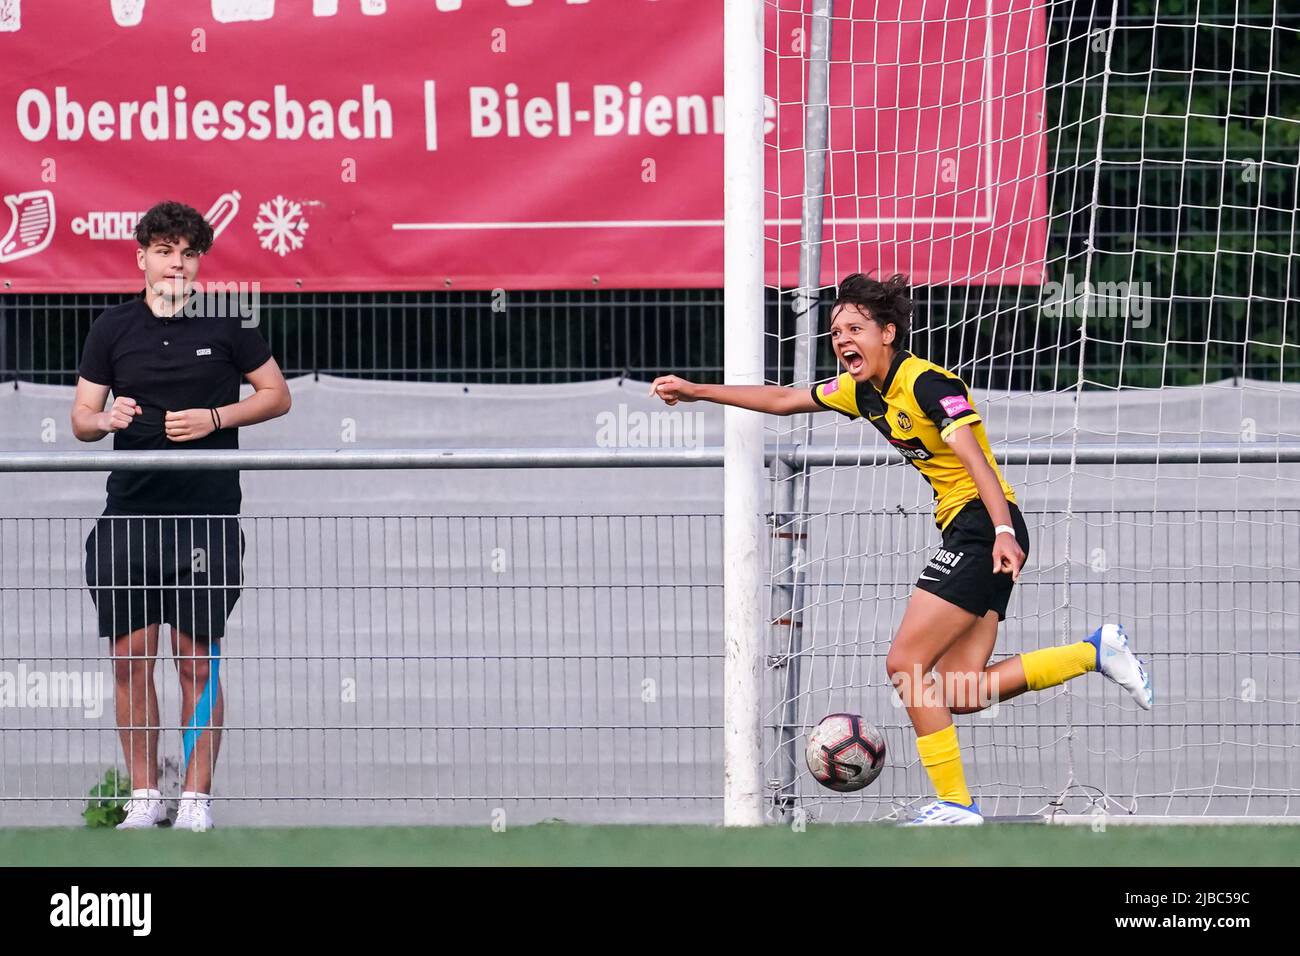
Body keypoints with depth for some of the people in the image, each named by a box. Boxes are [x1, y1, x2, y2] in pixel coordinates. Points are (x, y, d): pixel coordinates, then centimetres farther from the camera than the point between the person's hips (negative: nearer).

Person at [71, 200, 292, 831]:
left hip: (207, 513, -2)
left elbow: (276, 394, 7)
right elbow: (82, 417, 10)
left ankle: (197, 798, 3)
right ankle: (144, 796, 9)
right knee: (130, 656, 1)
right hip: (130, 513, 2)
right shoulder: (112, 329, 8)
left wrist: (215, 418, -8)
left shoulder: (226, 323, 2)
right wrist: (106, 418, -13)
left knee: (198, 660, -1)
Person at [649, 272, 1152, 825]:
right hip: (963, 533, 9)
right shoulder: (864, 392, 12)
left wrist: (1004, 532, -37)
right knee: (959, 694, 0)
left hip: (983, 526, -9)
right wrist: (695, 391, 23)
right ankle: (1096, 651, 7)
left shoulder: (928, 384, -14)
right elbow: (781, 401, 23)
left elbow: (976, 459, -24)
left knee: (905, 664, -10)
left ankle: (955, 803, -5)